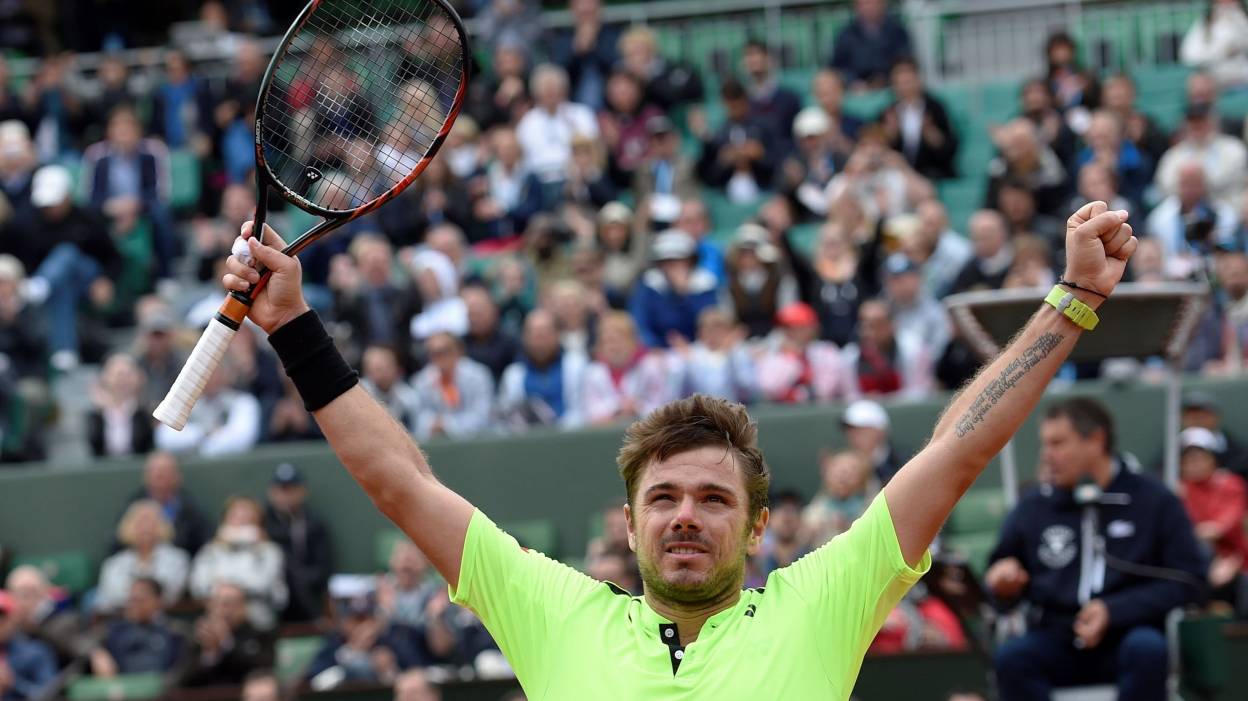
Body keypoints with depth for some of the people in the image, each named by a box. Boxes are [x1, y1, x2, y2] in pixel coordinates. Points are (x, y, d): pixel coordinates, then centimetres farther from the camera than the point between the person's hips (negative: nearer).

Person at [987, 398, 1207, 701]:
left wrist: (1114, 611, -13)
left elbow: (1186, 579, -3)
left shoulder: (1154, 501, 2)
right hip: (1056, 642, 2)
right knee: (1011, 656, -30)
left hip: (1127, 635, -2)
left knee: (1147, 649, -36)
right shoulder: (1033, 508, 10)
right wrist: (1003, 581, -5)